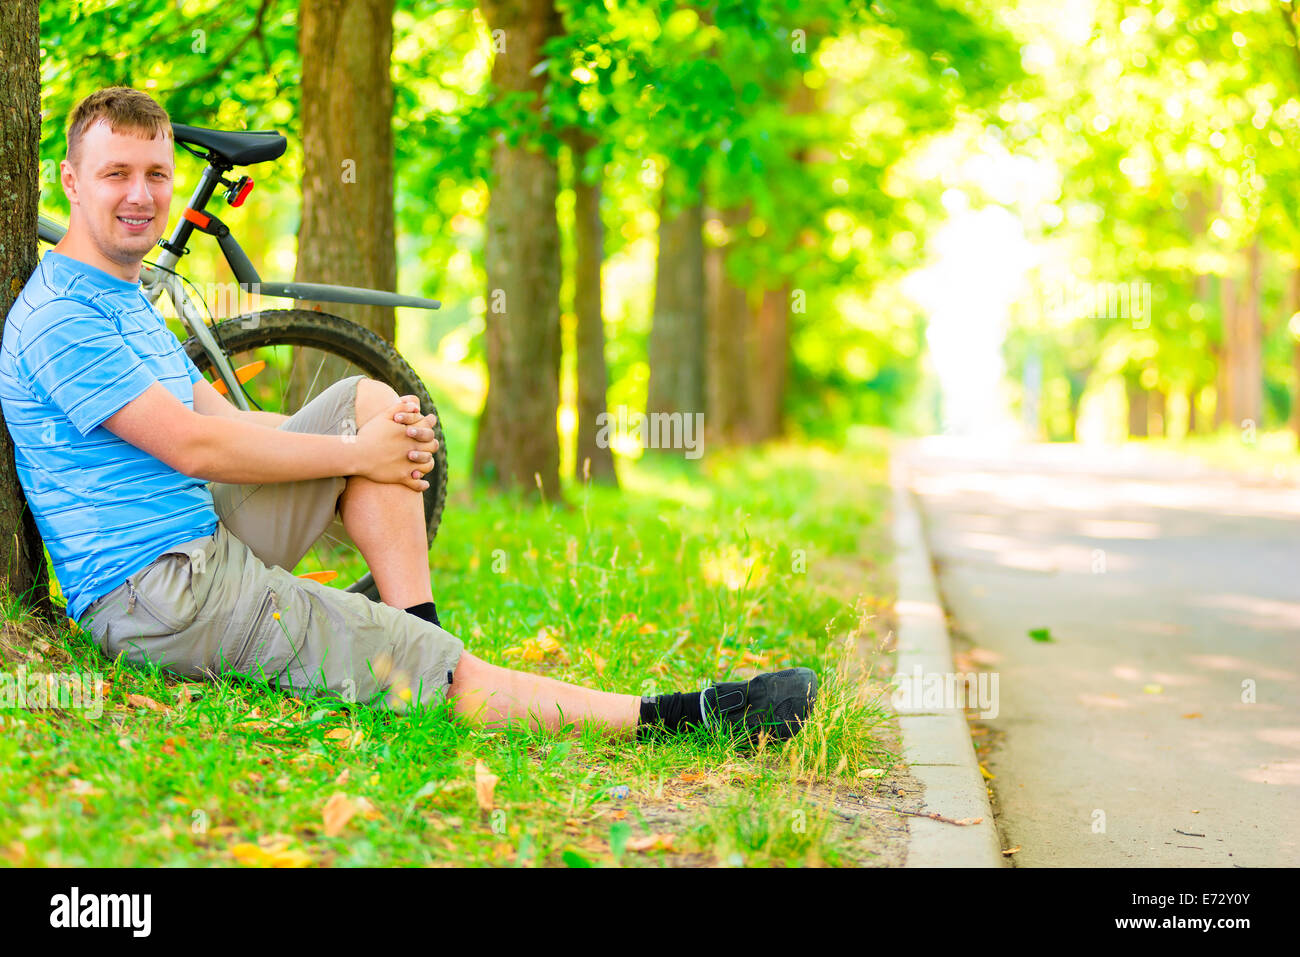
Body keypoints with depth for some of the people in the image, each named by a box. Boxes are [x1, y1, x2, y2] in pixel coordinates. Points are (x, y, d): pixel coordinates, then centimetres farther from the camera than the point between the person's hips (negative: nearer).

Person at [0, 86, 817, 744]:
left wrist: (387, 438, -2)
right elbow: (193, 446, -20)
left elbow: (224, 421, 15)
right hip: (159, 595, -10)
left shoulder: (126, 299, 18)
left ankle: (420, 643, -3)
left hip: (207, 538, 10)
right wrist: (358, 455, -10)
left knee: (370, 402, 5)